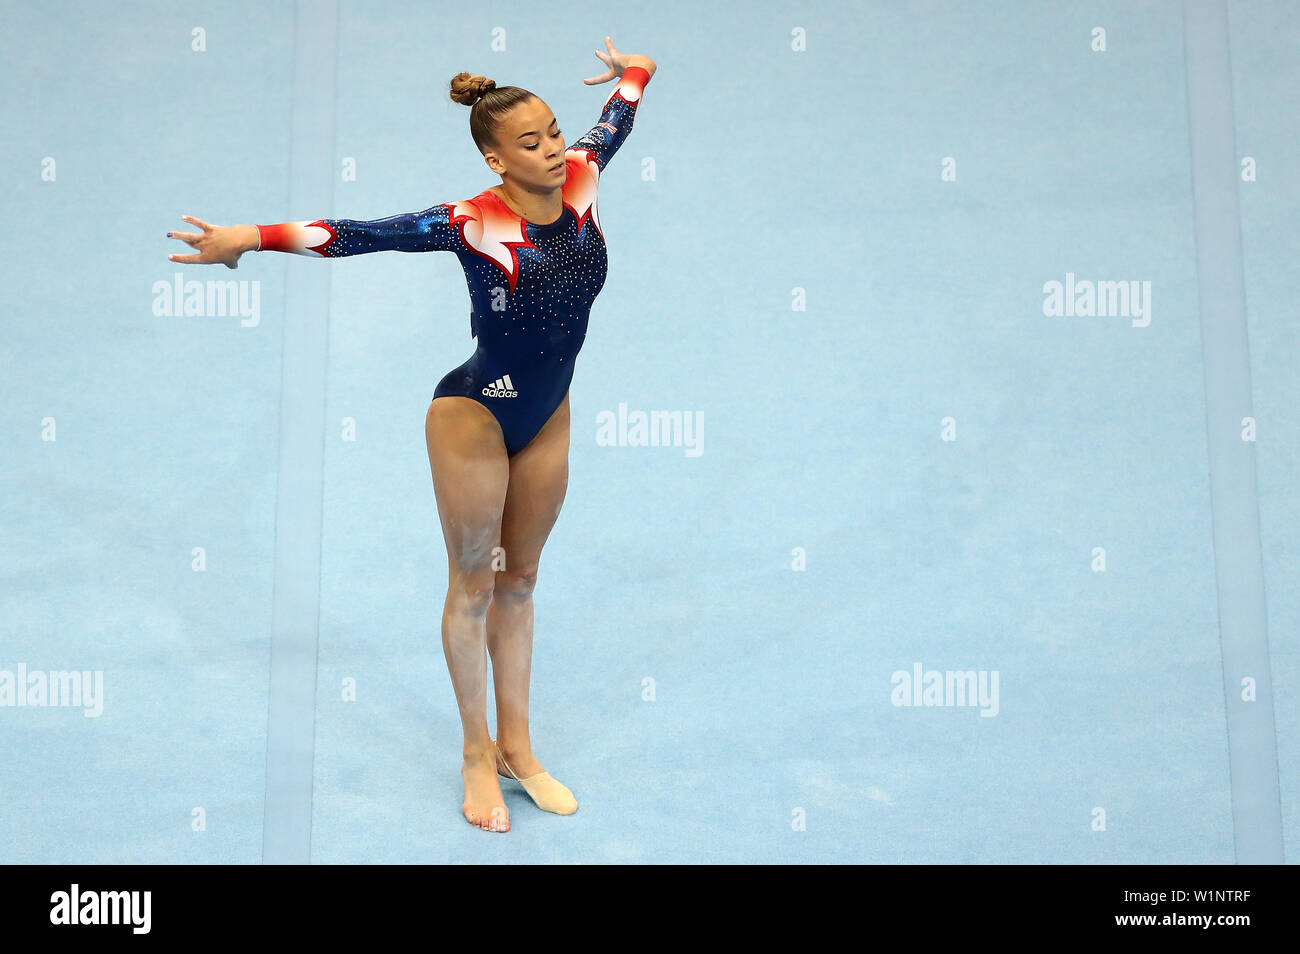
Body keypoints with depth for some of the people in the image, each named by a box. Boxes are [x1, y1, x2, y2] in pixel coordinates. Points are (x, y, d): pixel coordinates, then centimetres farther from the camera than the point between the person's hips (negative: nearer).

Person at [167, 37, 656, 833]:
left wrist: (631, 71, 31)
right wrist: (249, 238, -31)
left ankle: (517, 748, 31)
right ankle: (477, 753, 27)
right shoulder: (472, 222, -22)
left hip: (548, 417, 5)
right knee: (474, 585, 10)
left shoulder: (581, 179, -8)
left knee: (520, 581, 17)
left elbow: (619, 112, 11)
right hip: (475, 416, -5)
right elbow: (356, 234, -25)